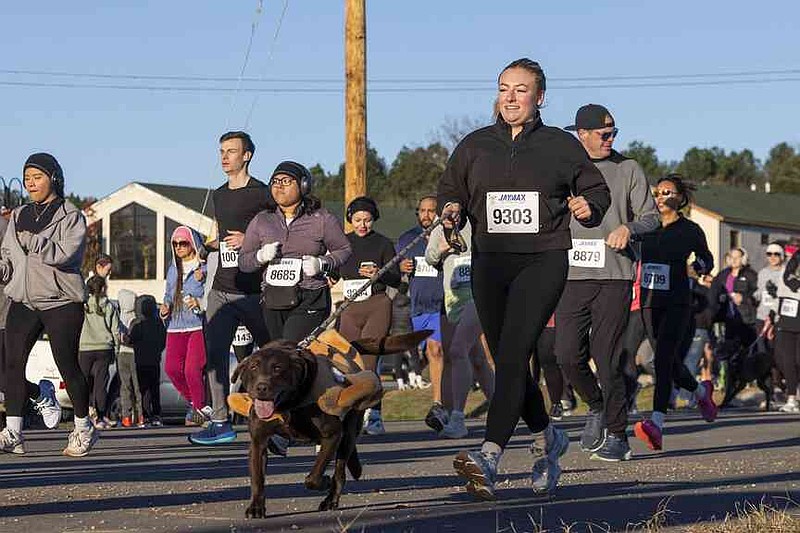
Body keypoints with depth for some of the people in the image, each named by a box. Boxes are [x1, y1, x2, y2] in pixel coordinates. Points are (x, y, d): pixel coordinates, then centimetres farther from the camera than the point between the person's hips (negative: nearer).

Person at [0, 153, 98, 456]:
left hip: (61, 301, -5)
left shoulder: (71, 217, -1)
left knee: (67, 366, -2)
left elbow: (64, 254, -17)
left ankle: (83, 428, 16)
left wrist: (30, 238, -21)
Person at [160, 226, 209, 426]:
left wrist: (199, 304, -21)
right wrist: (164, 309, 9)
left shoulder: (205, 268, -3)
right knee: (172, 368, -3)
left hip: (199, 326, -6)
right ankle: (193, 401, 19)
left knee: (192, 370, -15)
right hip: (176, 326, 6)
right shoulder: (173, 269, 18)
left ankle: (201, 408, 1)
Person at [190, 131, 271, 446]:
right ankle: (221, 422, -5)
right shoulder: (219, 196, 18)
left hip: (252, 290, -6)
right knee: (215, 353, -5)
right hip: (221, 288, 6)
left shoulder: (262, 194, -5)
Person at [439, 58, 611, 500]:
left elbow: (596, 189, 15)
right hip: (489, 262, 4)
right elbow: (449, 189, 19)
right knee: (507, 362, 9)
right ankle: (549, 438, 32)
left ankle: (490, 455, -29)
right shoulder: (474, 145, 13)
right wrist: (452, 208, -4)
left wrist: (589, 207, -7)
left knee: (513, 354, -19)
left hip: (543, 262, -4)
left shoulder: (561, 146, 7)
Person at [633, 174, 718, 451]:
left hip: (677, 302, -5)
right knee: (669, 361, 11)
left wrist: (701, 266, -6)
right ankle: (700, 390, 43)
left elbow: (707, 260, 14)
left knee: (664, 356, -19)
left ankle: (656, 423, -29)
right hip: (650, 301, 5)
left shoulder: (690, 230, 1)